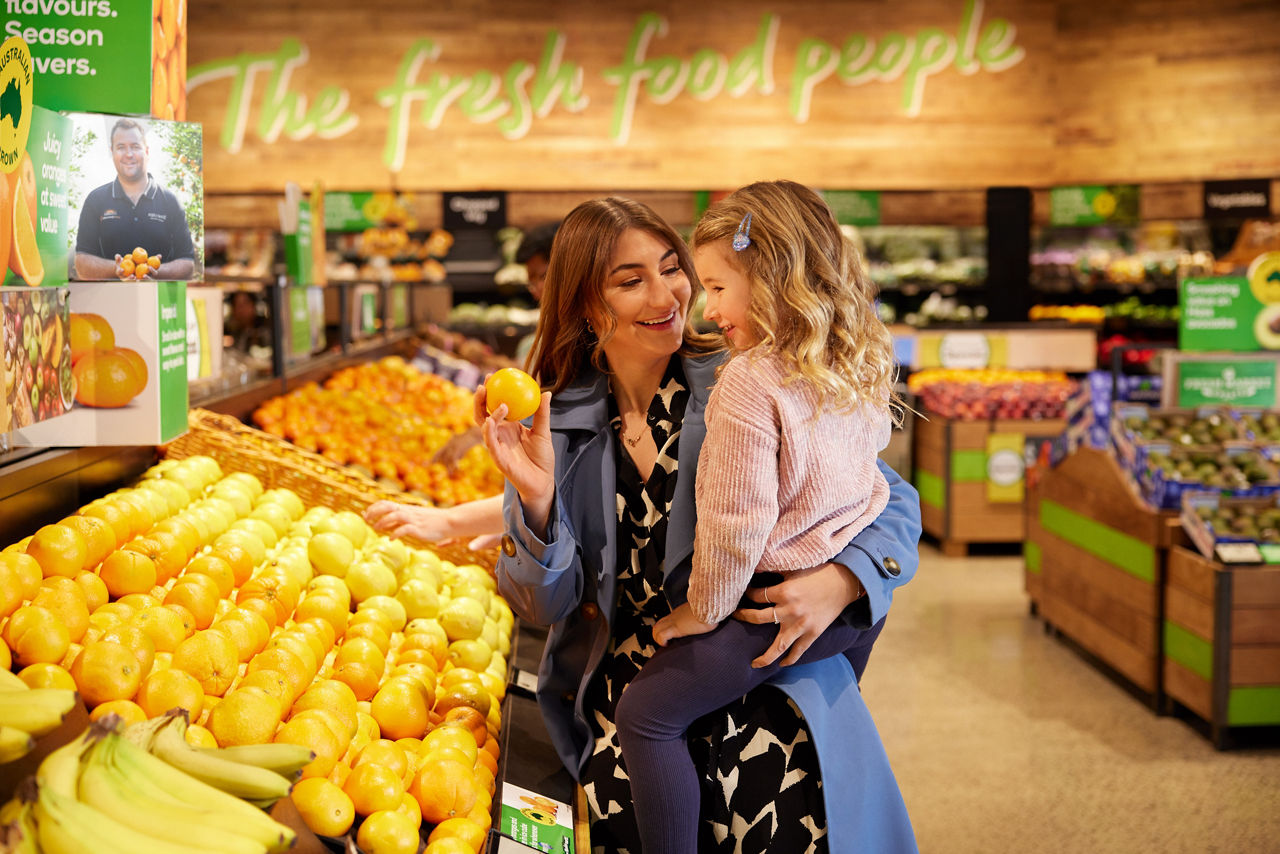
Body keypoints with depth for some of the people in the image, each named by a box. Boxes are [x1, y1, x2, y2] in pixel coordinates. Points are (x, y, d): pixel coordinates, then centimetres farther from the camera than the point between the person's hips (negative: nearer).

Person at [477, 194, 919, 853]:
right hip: (626, 684, 1)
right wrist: (535, 500, -16)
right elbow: (546, 607, 2)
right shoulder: (556, 424, 6)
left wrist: (841, 582, -18)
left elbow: (894, 504, 3)